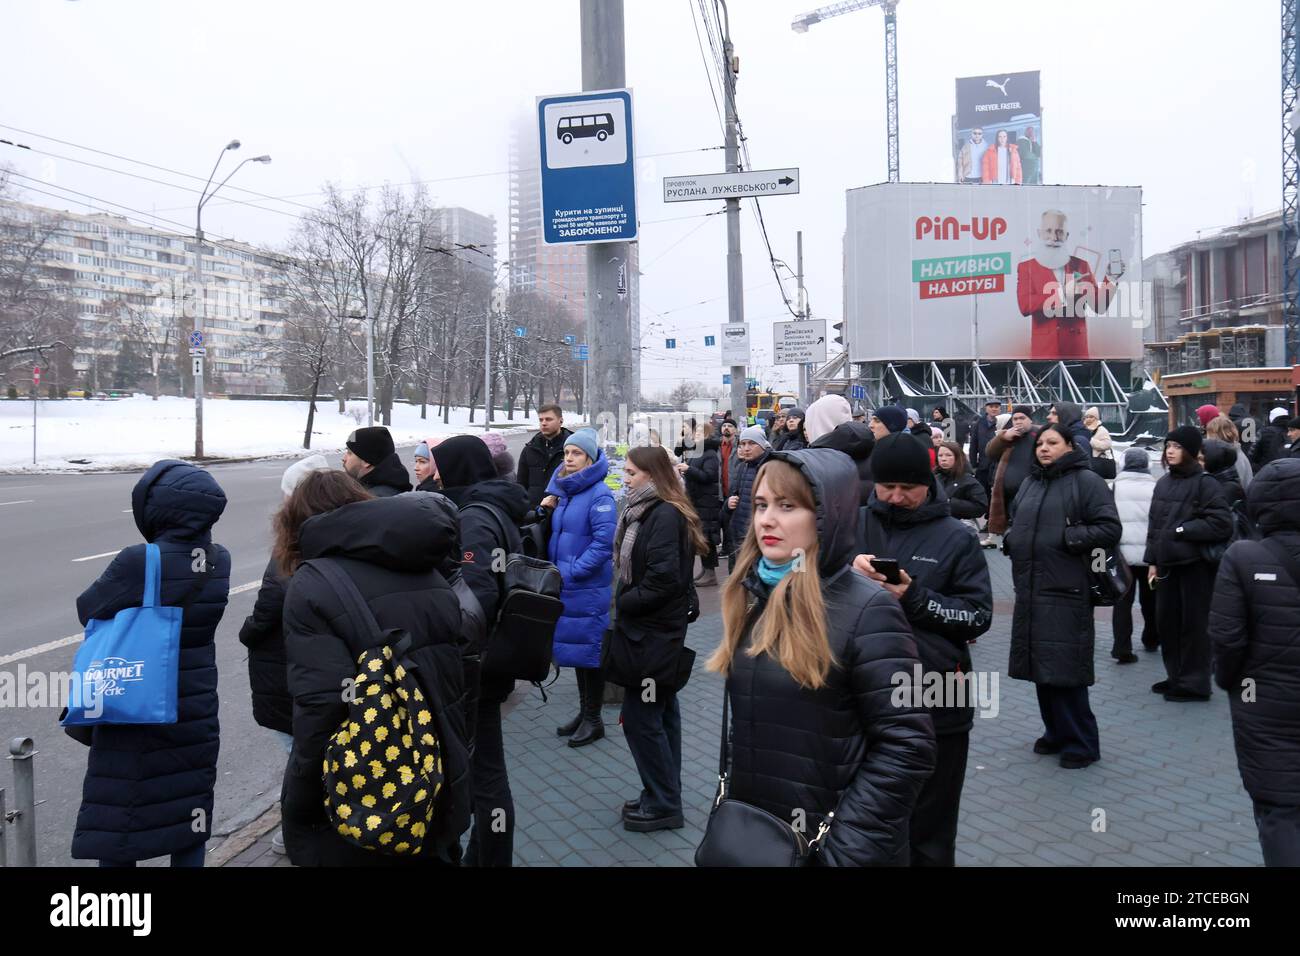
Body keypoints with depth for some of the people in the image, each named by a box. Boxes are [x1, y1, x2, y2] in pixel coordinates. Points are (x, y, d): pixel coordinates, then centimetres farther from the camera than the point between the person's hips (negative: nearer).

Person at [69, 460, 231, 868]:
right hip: (195, 713, 5)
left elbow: (88, 611, -9)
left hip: (135, 718, -5)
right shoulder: (219, 561, -7)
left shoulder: (139, 563, -24)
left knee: (116, 832, 11)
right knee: (187, 816, 18)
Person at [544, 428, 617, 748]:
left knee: (589, 649, 1)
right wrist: (545, 510, -2)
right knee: (575, 648, 16)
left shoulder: (599, 495, -14)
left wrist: (570, 572, -20)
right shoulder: (562, 490, 9)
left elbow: (604, 542, -21)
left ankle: (593, 719, 14)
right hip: (565, 586, 8)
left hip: (590, 588, -8)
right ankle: (584, 711, 29)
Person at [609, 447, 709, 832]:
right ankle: (663, 796, 28)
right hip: (648, 632, 10)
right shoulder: (644, 511, 11)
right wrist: (625, 603, 2)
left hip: (653, 636, -10)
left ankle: (664, 804, 10)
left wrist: (624, 602, -13)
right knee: (662, 714, 16)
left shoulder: (666, 515, -19)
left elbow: (664, 579, -26)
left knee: (641, 718, -2)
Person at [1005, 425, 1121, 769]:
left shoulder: (1086, 480, -5)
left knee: (1065, 669, -5)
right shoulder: (1030, 482, 17)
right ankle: (1056, 733, 26)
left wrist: (1068, 538, -17)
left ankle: (1081, 743, 8)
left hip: (1066, 592, -7)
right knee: (1042, 667, 12)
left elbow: (1110, 528, -11)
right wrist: (1013, 541, 11)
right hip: (1031, 590, 7)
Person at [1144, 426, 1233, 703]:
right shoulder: (1163, 483, 11)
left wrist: (1182, 530, -14)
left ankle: (1194, 683, 12)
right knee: (1166, 621, 12)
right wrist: (1152, 561, 12)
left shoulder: (1205, 483, -11)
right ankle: (1176, 677, 26)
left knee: (1193, 624, 1)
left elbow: (1221, 524, -16)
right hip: (1167, 563, 7)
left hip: (1195, 564, -7)